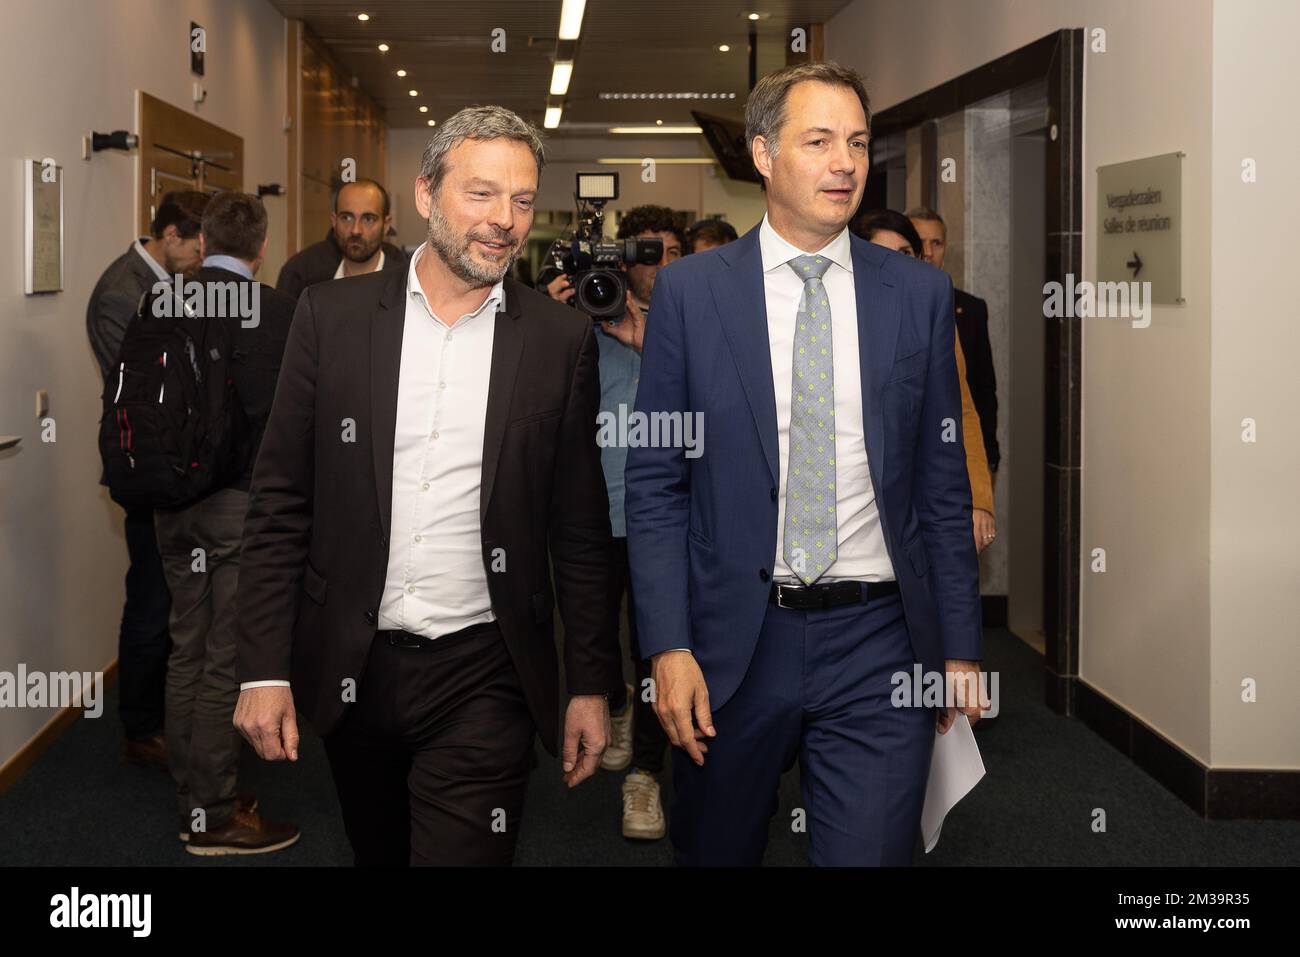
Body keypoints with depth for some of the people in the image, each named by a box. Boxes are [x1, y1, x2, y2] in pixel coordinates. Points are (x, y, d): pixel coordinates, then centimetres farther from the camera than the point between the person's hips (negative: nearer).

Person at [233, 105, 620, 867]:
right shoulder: (335, 316, 0)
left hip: (483, 681, -2)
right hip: (350, 671, 2)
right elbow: (280, 505, 0)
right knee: (378, 852, 19)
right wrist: (265, 669, -5)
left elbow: (581, 531, 3)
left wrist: (592, 685, 2)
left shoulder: (561, 338, -1)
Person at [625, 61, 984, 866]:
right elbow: (655, 481, -1)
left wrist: (960, 648, 5)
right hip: (733, 642, 0)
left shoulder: (920, 294, 3)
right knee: (714, 851, 16)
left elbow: (943, 483, 6)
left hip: (877, 647, 0)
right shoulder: (689, 292, 0)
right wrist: (668, 646, -8)